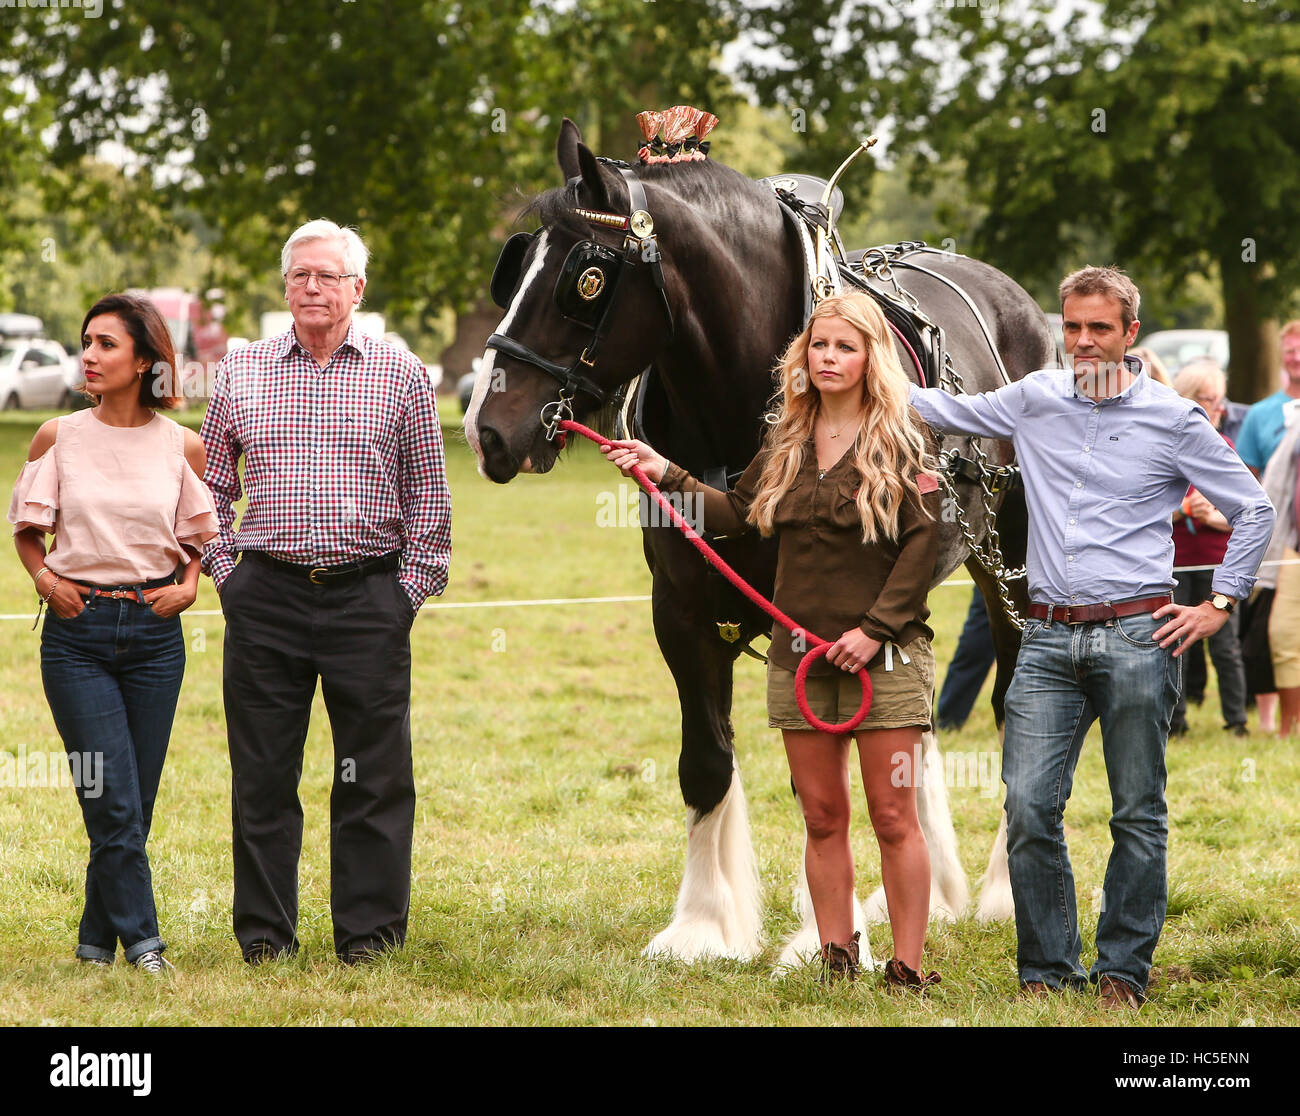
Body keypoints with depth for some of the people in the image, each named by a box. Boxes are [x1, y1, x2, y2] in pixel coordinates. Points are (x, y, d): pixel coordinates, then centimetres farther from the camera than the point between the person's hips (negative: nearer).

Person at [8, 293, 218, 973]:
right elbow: (26, 529, 12)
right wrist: (45, 577, -5)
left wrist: (188, 584, -1)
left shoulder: (181, 447, 2)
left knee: (136, 802, 5)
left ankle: (97, 940, 19)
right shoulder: (58, 437, 0)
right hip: (77, 631, -1)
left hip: (154, 632, 2)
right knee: (113, 804, -8)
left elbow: (199, 539, 17)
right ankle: (141, 939, 2)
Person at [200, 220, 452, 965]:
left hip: (368, 598, -1)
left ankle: (372, 931, 10)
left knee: (374, 772, 1)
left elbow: (429, 497, 6)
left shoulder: (401, 375, 5)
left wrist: (412, 588, 0)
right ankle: (265, 933, 12)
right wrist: (223, 566, 5)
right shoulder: (241, 372, 9)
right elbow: (210, 484, 16)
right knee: (262, 771, 4)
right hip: (266, 596, 1)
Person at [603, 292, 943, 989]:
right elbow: (734, 514, 19)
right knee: (822, 819, 7)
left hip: (884, 654, -5)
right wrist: (667, 475, 8)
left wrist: (876, 629, -15)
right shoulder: (785, 442, 11)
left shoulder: (901, 441, -5)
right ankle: (836, 960, 13)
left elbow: (922, 544, -9)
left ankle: (907, 967, 1)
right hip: (800, 654, 5)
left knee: (893, 820, -3)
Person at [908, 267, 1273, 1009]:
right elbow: (946, 411, 26)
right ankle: (1047, 970, 5)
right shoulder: (1034, 401, 11)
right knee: (1029, 806, -6)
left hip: (1136, 635, -3)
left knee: (1139, 813, 2)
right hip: (1050, 639, 3)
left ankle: (1124, 971, 11)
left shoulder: (1174, 418, 2)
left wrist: (1221, 604, 3)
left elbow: (1254, 509, 8)